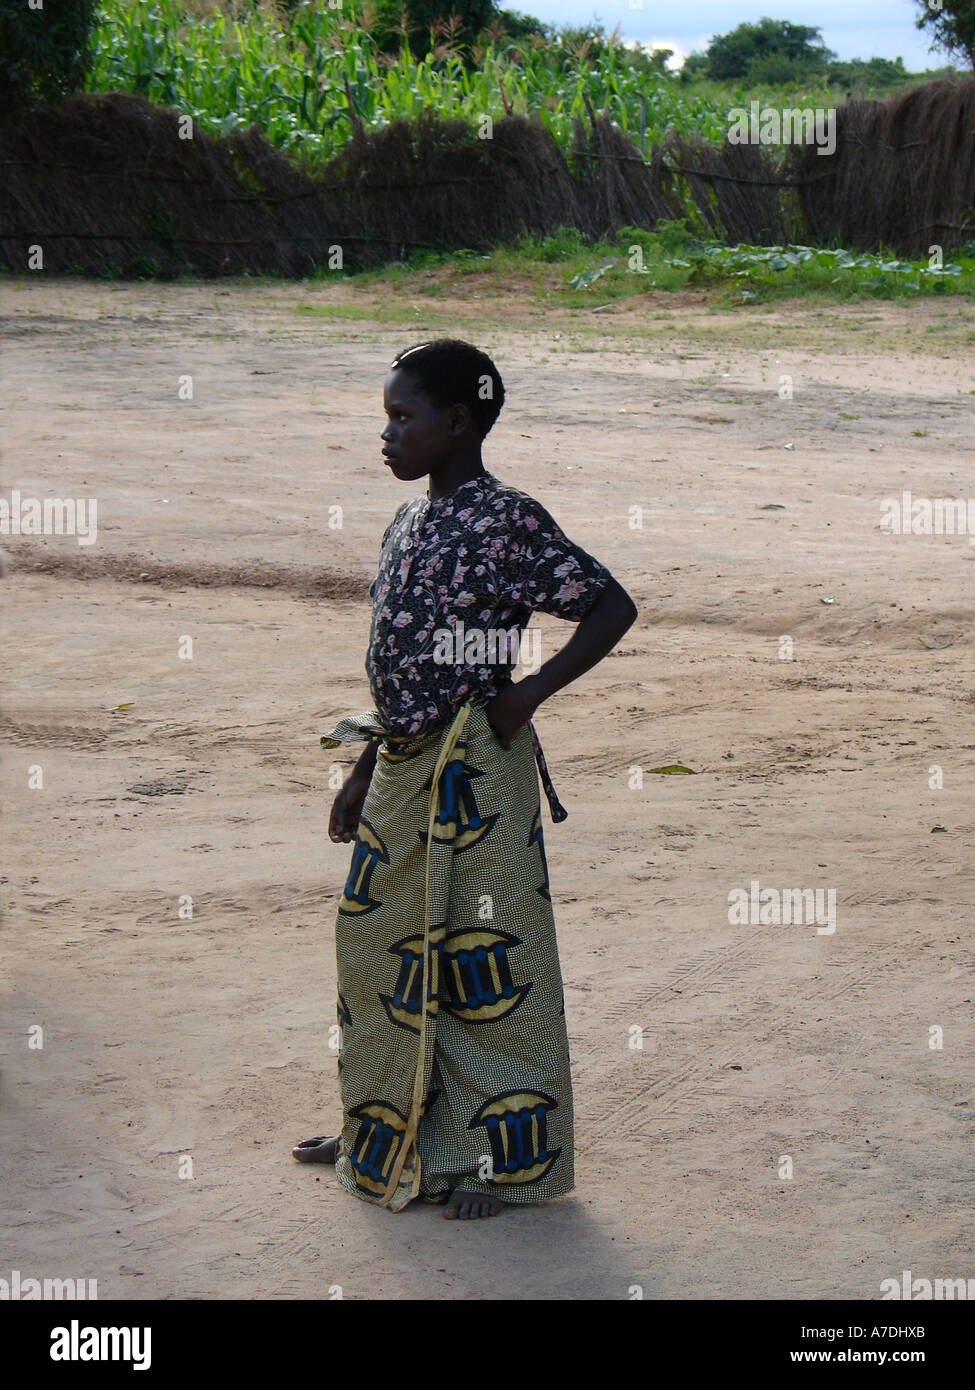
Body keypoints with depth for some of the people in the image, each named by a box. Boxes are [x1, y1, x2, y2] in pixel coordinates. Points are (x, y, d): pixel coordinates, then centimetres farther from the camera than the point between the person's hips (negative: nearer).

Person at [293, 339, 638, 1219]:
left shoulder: (505, 523, -14)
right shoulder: (408, 526, 11)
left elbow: (612, 608, -15)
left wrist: (529, 693, -17)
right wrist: (366, 775, 18)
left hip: (473, 775, -9)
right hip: (403, 769, 9)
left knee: (485, 960, 0)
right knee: (378, 941, 17)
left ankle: (507, 1155, 12)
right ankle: (383, 1132, 34)